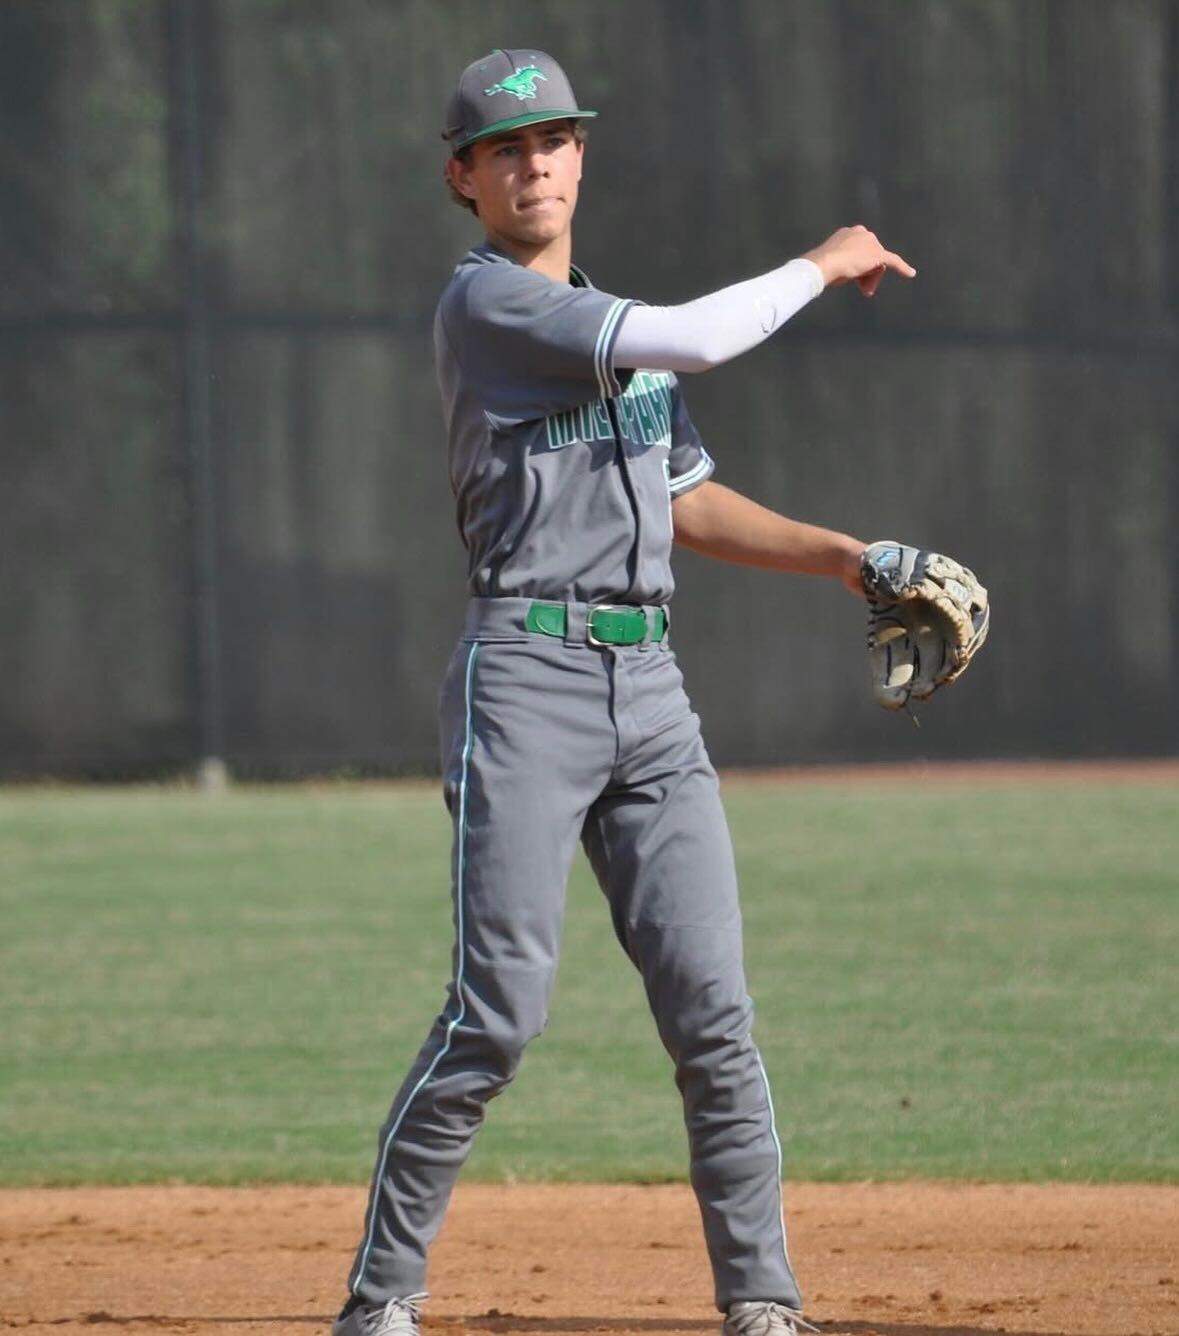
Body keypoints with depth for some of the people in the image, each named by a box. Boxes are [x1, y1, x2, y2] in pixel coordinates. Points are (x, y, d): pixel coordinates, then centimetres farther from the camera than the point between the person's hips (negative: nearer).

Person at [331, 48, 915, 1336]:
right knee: (495, 1017, -11)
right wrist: (822, 264, 0)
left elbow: (687, 504, 25)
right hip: (528, 675, -7)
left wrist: (843, 556, 14)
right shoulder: (484, 301, -5)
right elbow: (693, 339, -14)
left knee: (713, 1012, 0)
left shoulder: (617, 324, 21)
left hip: (650, 692, 7)